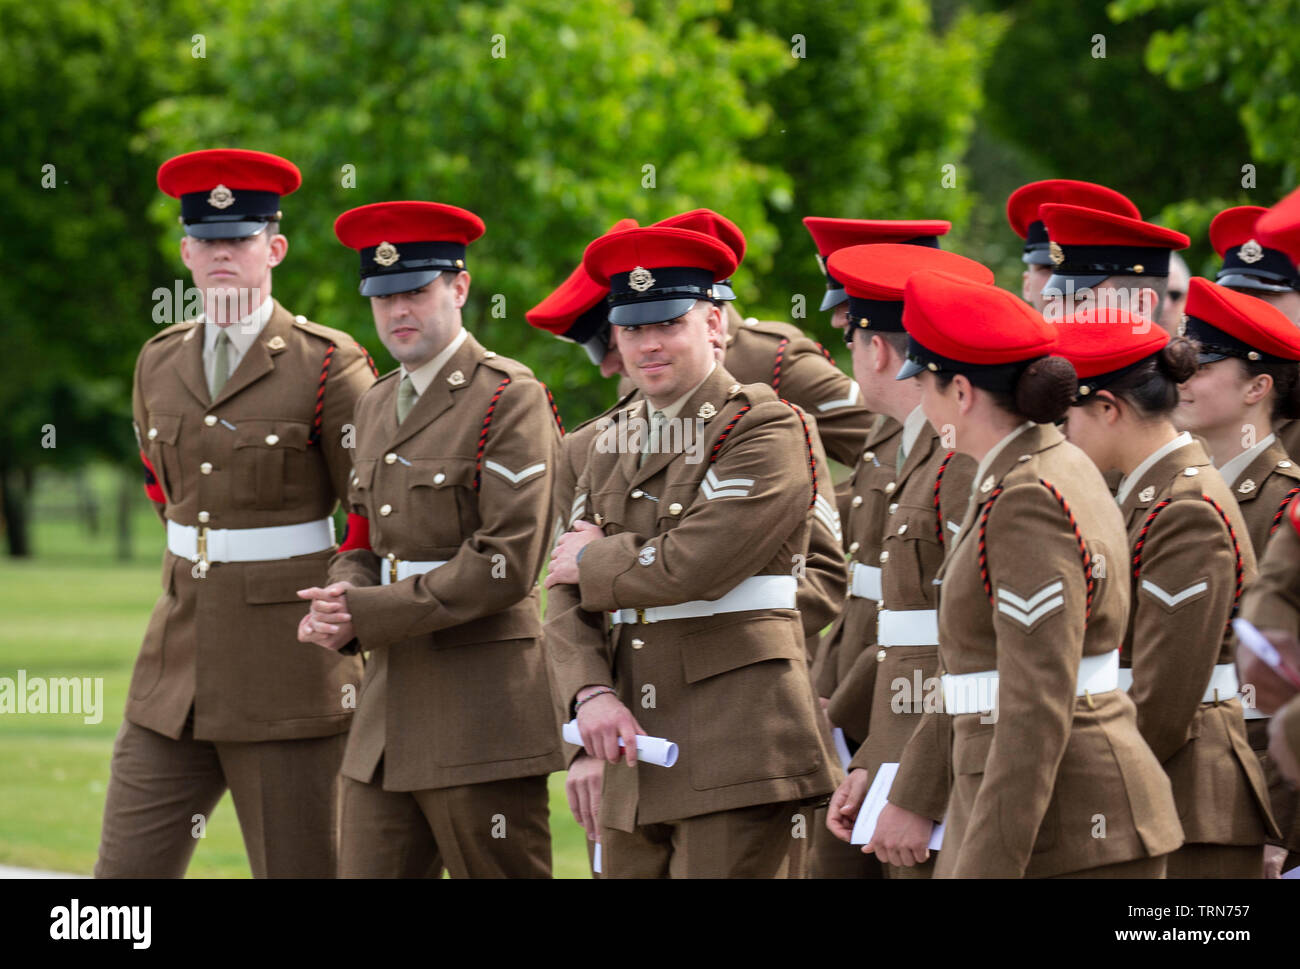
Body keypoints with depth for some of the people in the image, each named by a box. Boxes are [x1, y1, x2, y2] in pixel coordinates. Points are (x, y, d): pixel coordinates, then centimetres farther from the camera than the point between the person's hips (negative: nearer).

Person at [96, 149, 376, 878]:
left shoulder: (329, 367, -7)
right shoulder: (159, 365, 10)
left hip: (291, 673, -5)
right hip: (177, 666, 5)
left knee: (299, 871, 0)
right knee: (128, 870, 0)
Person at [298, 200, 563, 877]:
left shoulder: (509, 398, -8)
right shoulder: (377, 405, 18)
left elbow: (506, 564, -16)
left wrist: (371, 614, -16)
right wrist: (340, 604, -2)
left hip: (481, 715, -7)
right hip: (389, 706, 7)